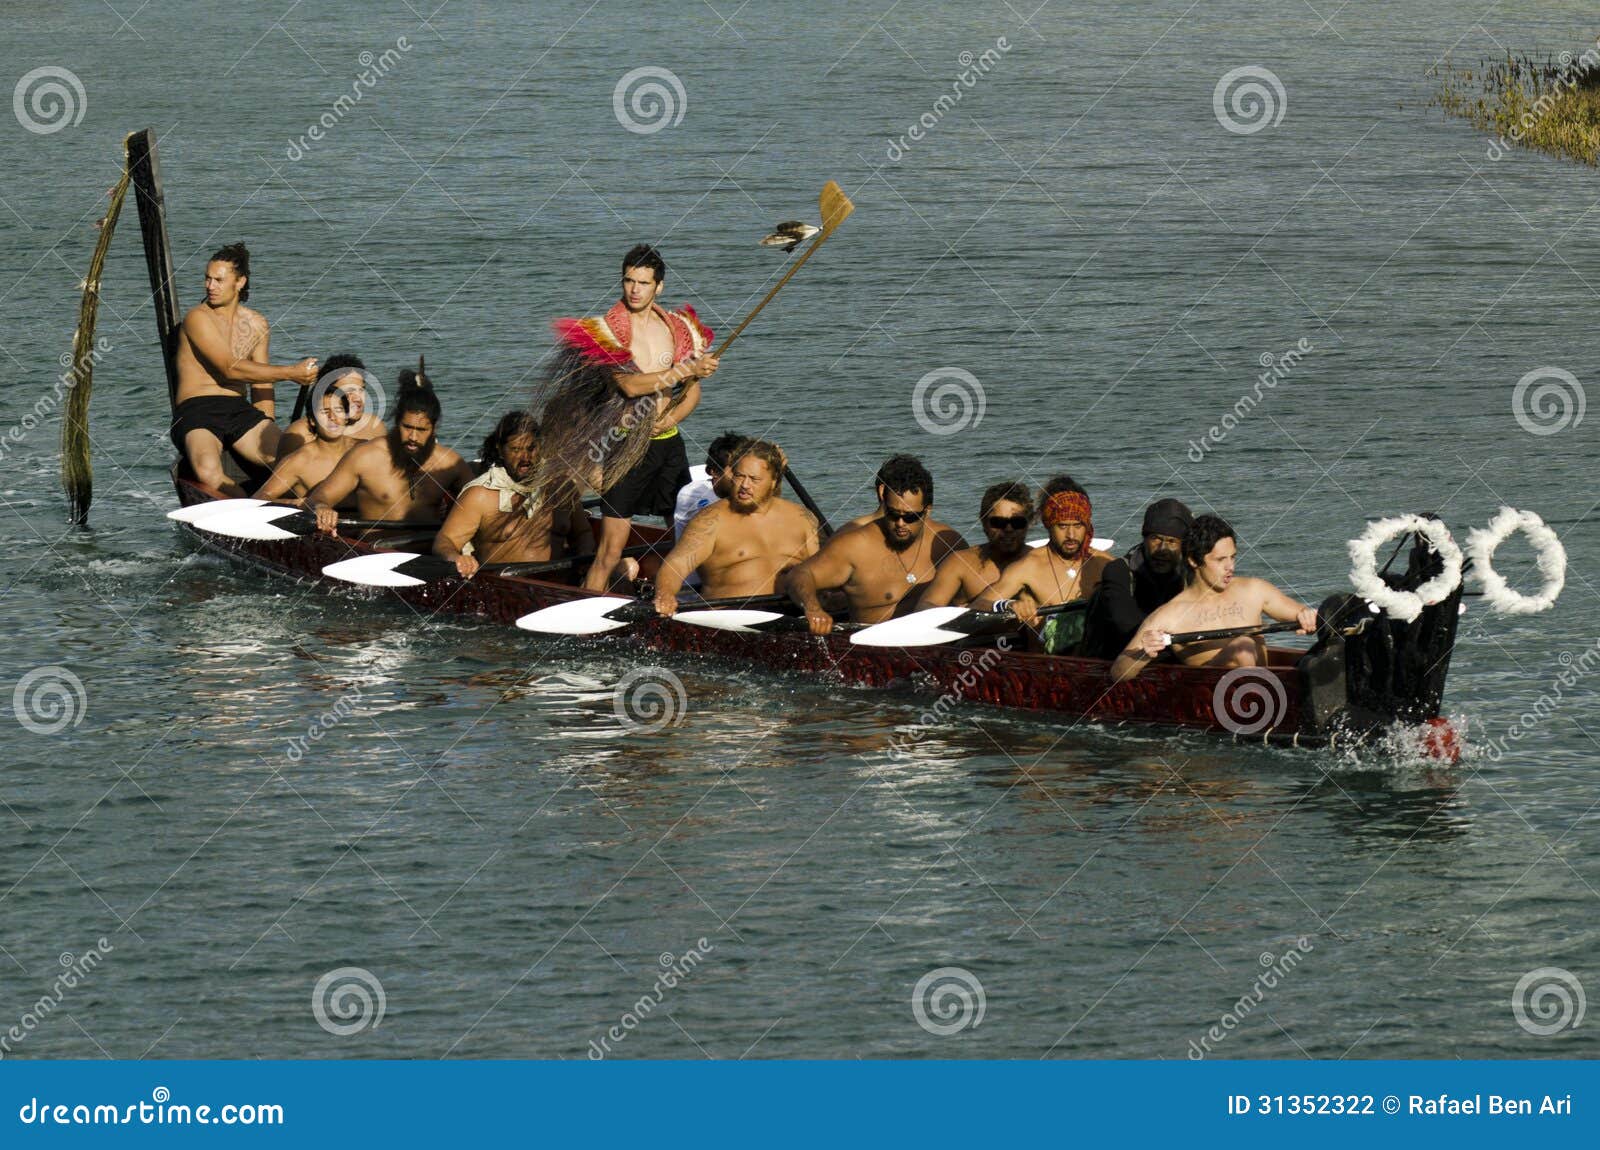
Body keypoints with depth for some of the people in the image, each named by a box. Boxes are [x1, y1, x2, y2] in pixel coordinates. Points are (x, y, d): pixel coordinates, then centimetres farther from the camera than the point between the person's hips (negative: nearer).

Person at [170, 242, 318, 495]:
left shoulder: (257, 325, 15)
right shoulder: (198, 318, -5)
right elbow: (231, 369, -13)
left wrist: (268, 434, 5)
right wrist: (291, 373, -11)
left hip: (240, 410, 5)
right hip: (197, 411, -4)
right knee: (208, 471, -37)